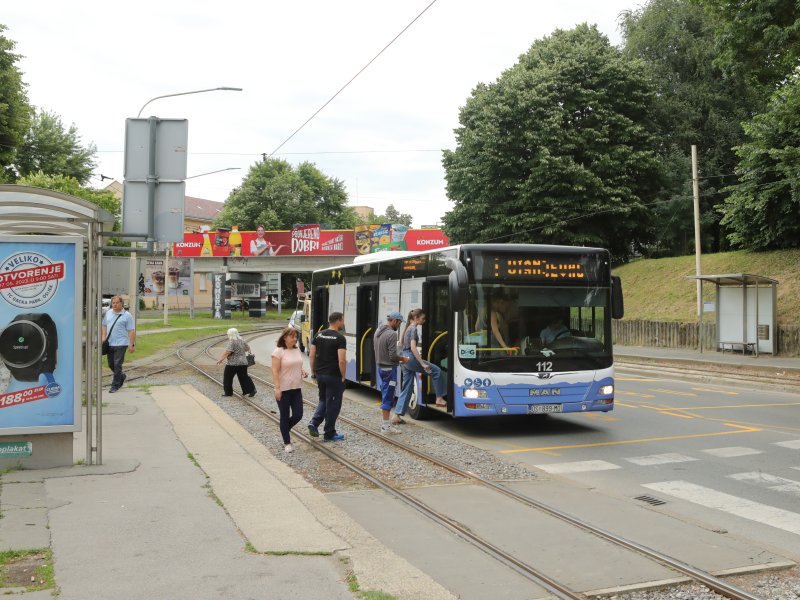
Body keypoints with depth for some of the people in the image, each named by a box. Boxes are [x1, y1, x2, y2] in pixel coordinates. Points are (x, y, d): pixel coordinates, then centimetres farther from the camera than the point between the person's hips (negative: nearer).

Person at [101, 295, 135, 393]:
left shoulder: (127, 315, -5)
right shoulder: (108, 313, 12)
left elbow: (131, 331, -7)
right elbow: (104, 325, 19)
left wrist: (132, 344, -12)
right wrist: (104, 337, 6)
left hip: (121, 344, -6)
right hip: (109, 344, 6)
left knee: (117, 365, -7)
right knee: (111, 365, 13)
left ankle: (115, 385, 1)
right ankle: (122, 376, 37)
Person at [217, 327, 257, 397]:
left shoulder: (232, 342, -15)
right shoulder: (242, 341, 8)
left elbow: (227, 352, -22)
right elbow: (248, 348, 19)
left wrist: (220, 359, -17)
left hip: (233, 363, -7)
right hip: (243, 363, 7)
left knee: (227, 377, 8)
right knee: (244, 377, 11)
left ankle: (228, 392, 13)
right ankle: (251, 390, 3)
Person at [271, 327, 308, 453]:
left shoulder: (297, 350, 9)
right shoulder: (278, 351, -12)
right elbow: (275, 371, -15)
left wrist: (303, 372, 1)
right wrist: (277, 388, -21)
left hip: (296, 389, 6)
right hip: (283, 390, -6)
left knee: (298, 415, 4)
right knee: (285, 416, 5)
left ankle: (285, 431, 32)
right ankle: (287, 443, 17)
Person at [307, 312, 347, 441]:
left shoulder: (318, 335, 7)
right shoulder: (340, 338, -14)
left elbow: (311, 356, 8)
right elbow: (342, 360, -20)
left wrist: (313, 373, 16)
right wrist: (343, 377, -9)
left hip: (320, 374, 6)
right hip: (334, 376, -6)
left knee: (323, 400, 22)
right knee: (333, 404, 6)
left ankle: (314, 423, 3)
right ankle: (329, 434, 13)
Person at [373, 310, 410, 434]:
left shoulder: (378, 332, 9)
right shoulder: (392, 334, -19)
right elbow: (393, 355, -22)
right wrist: (402, 358, -3)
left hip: (380, 367, 9)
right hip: (389, 368, -9)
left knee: (386, 394, 16)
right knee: (388, 396, -4)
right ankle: (386, 426, 0)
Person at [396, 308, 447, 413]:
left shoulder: (408, 328, 17)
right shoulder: (414, 329, -11)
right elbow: (413, 348, -20)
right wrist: (423, 364, -22)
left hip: (405, 358, 10)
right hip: (411, 358, -10)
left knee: (406, 388, 9)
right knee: (436, 371, -2)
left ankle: (398, 413, 7)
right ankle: (439, 398, 0)